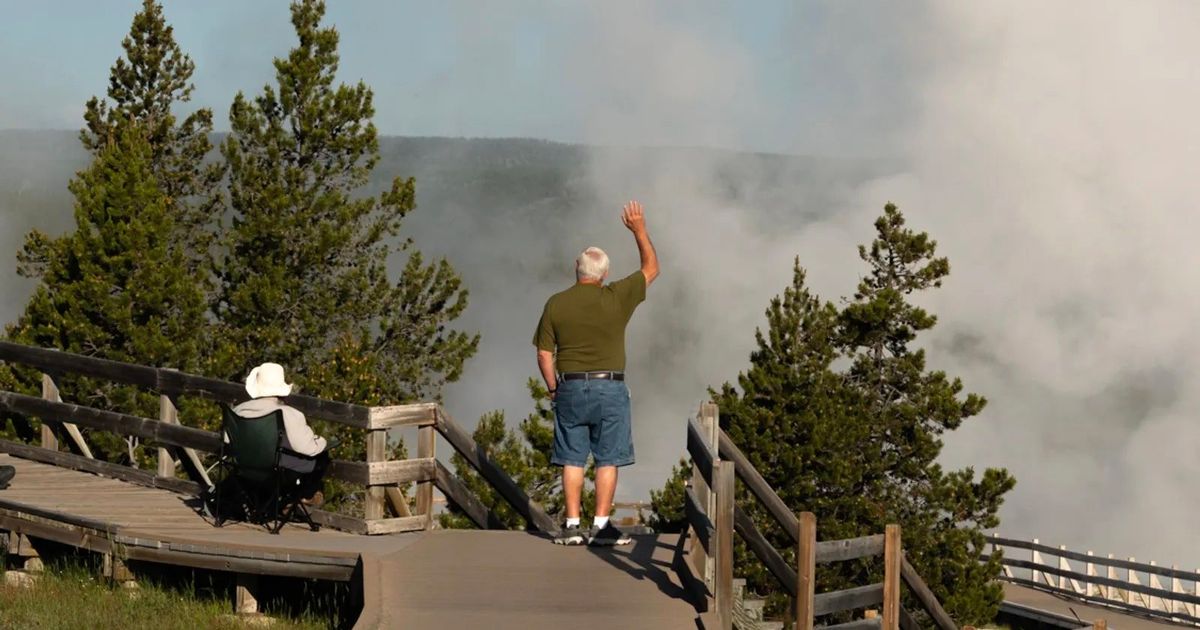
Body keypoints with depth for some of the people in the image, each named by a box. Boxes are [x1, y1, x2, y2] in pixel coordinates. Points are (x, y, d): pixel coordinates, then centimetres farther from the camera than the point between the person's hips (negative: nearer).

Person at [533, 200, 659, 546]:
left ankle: (572, 526, 4)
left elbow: (544, 353, 1)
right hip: (610, 388, -2)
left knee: (572, 460, 6)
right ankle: (601, 526, 0)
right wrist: (639, 229, 16)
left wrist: (553, 388, 14)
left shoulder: (555, 304, -1)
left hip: (570, 388, 2)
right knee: (608, 459, 2)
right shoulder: (616, 298, -5)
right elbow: (651, 269, 9)